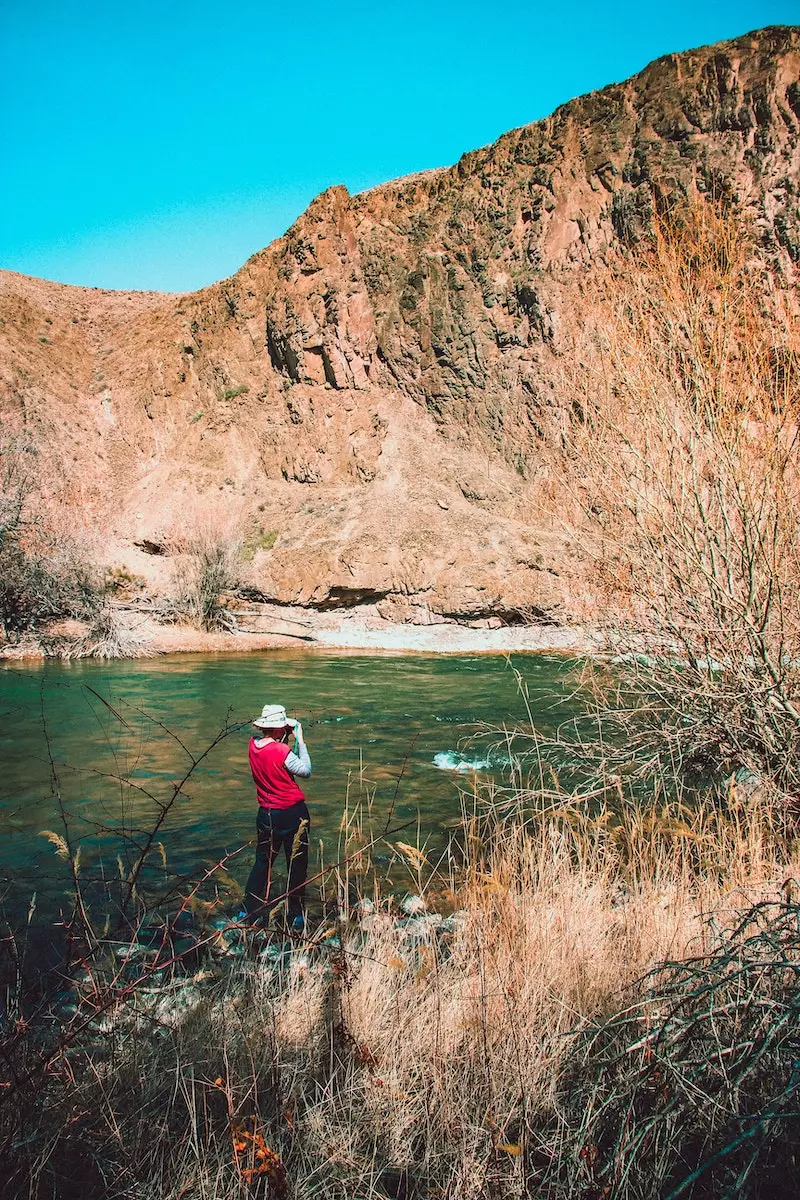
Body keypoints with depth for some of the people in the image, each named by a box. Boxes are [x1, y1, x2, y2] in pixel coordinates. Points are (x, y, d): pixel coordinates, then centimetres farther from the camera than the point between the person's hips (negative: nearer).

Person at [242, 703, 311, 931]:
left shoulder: (254, 744, -3)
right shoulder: (281, 750, -21)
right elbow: (305, 771, -11)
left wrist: (287, 736, 3)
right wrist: (300, 741, -9)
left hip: (267, 814, 6)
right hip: (293, 813, -6)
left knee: (263, 861, 19)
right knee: (296, 865, 8)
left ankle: (251, 910, 24)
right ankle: (296, 917, 18)